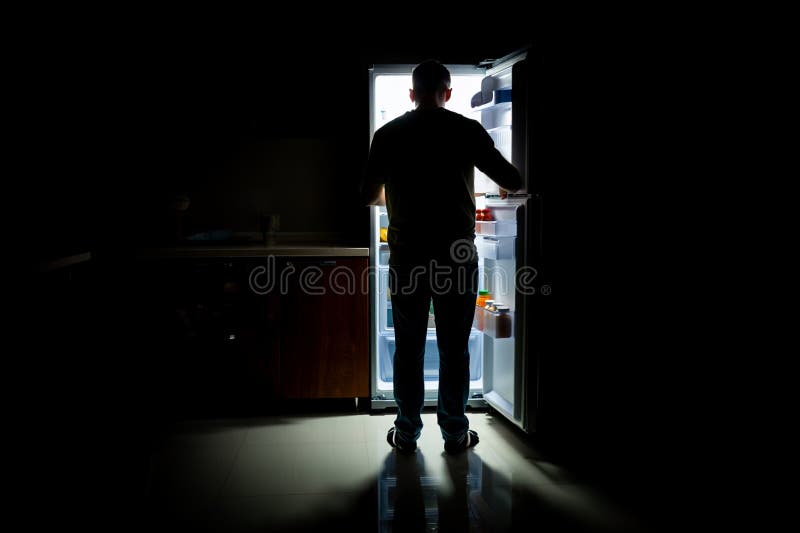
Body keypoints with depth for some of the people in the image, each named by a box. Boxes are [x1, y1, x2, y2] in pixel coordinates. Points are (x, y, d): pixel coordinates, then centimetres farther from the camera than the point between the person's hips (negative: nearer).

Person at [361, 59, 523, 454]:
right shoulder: (467, 130, -1)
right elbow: (512, 181, 4)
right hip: (457, 255, -1)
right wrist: (511, 183, 29)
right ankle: (455, 433, 16)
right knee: (454, 348, 8)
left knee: (408, 348, 9)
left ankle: (406, 432, 16)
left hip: (407, 255, 1)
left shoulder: (388, 134, 2)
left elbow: (369, 195, 8)